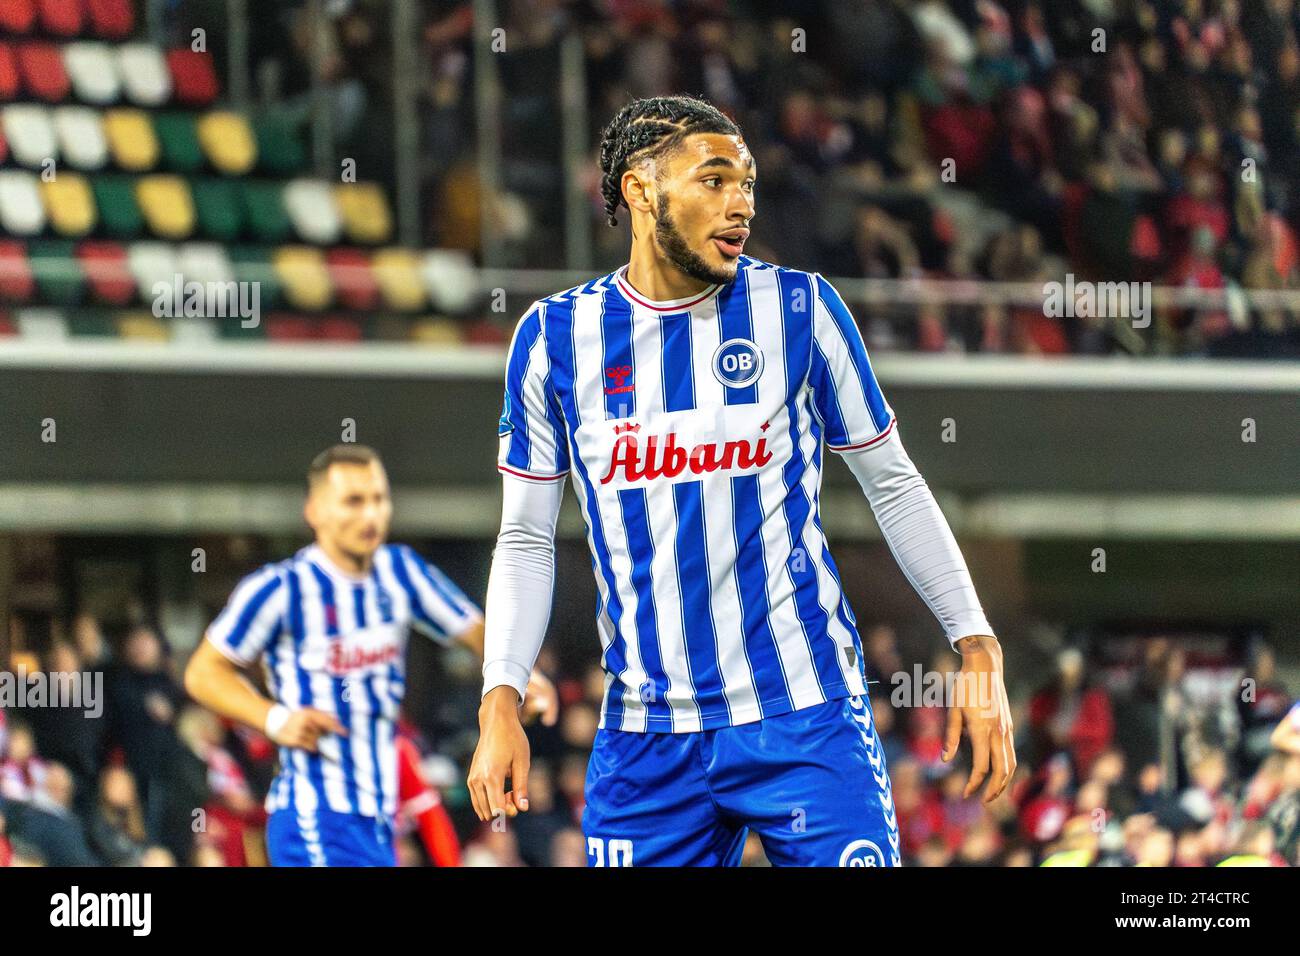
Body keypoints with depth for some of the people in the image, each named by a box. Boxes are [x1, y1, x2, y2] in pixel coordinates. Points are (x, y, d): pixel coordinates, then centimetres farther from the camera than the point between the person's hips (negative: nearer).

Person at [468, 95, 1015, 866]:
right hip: (646, 737, 2)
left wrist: (979, 652, 1)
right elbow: (527, 540, 8)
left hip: (805, 716, -1)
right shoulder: (557, 337, 3)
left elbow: (893, 485, 7)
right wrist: (501, 703, -4)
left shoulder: (799, 309, 0)